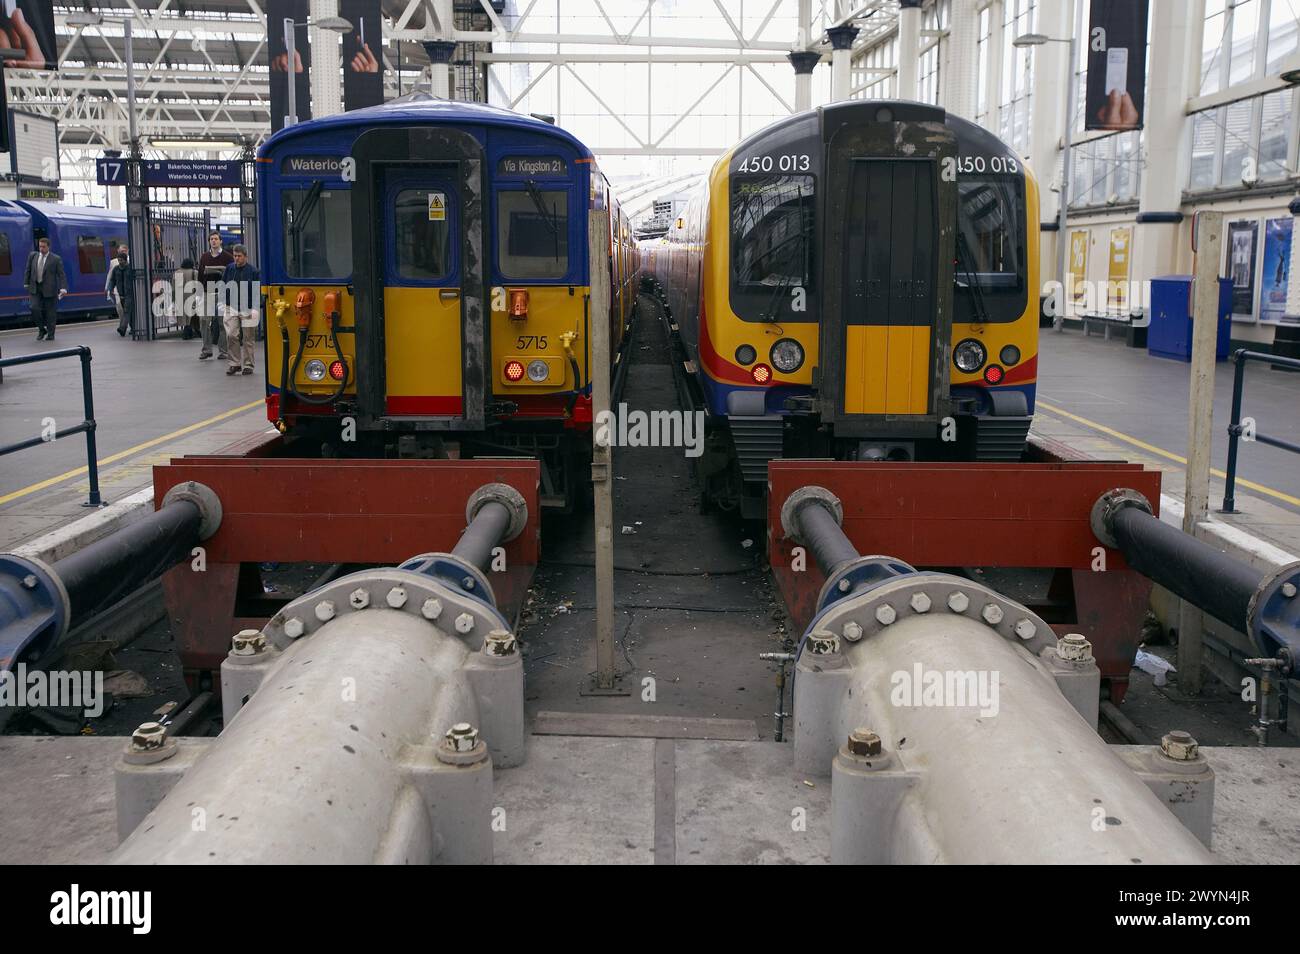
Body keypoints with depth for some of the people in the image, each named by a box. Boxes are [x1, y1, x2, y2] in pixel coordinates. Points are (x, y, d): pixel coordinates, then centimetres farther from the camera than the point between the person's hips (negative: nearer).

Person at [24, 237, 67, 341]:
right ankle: (41, 330, 10)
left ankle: (50, 334, 14)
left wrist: (63, 288, -18)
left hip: (49, 289, -3)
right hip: (35, 289, 3)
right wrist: (26, 284, 8)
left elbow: (61, 275, -7)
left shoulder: (56, 259, -5)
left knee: (50, 312, 2)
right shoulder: (32, 256, 7)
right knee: (35, 308, -10)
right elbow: (28, 270, 14)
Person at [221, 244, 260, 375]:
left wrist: (255, 308, -12)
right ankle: (235, 363, 4)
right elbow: (223, 286, 15)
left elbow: (258, 291, -3)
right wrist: (222, 303, 6)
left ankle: (247, 365, 12)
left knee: (248, 338, 2)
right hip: (231, 308, 3)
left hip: (248, 309, -3)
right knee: (231, 335, -6)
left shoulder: (252, 271, -3)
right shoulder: (229, 268, 7)